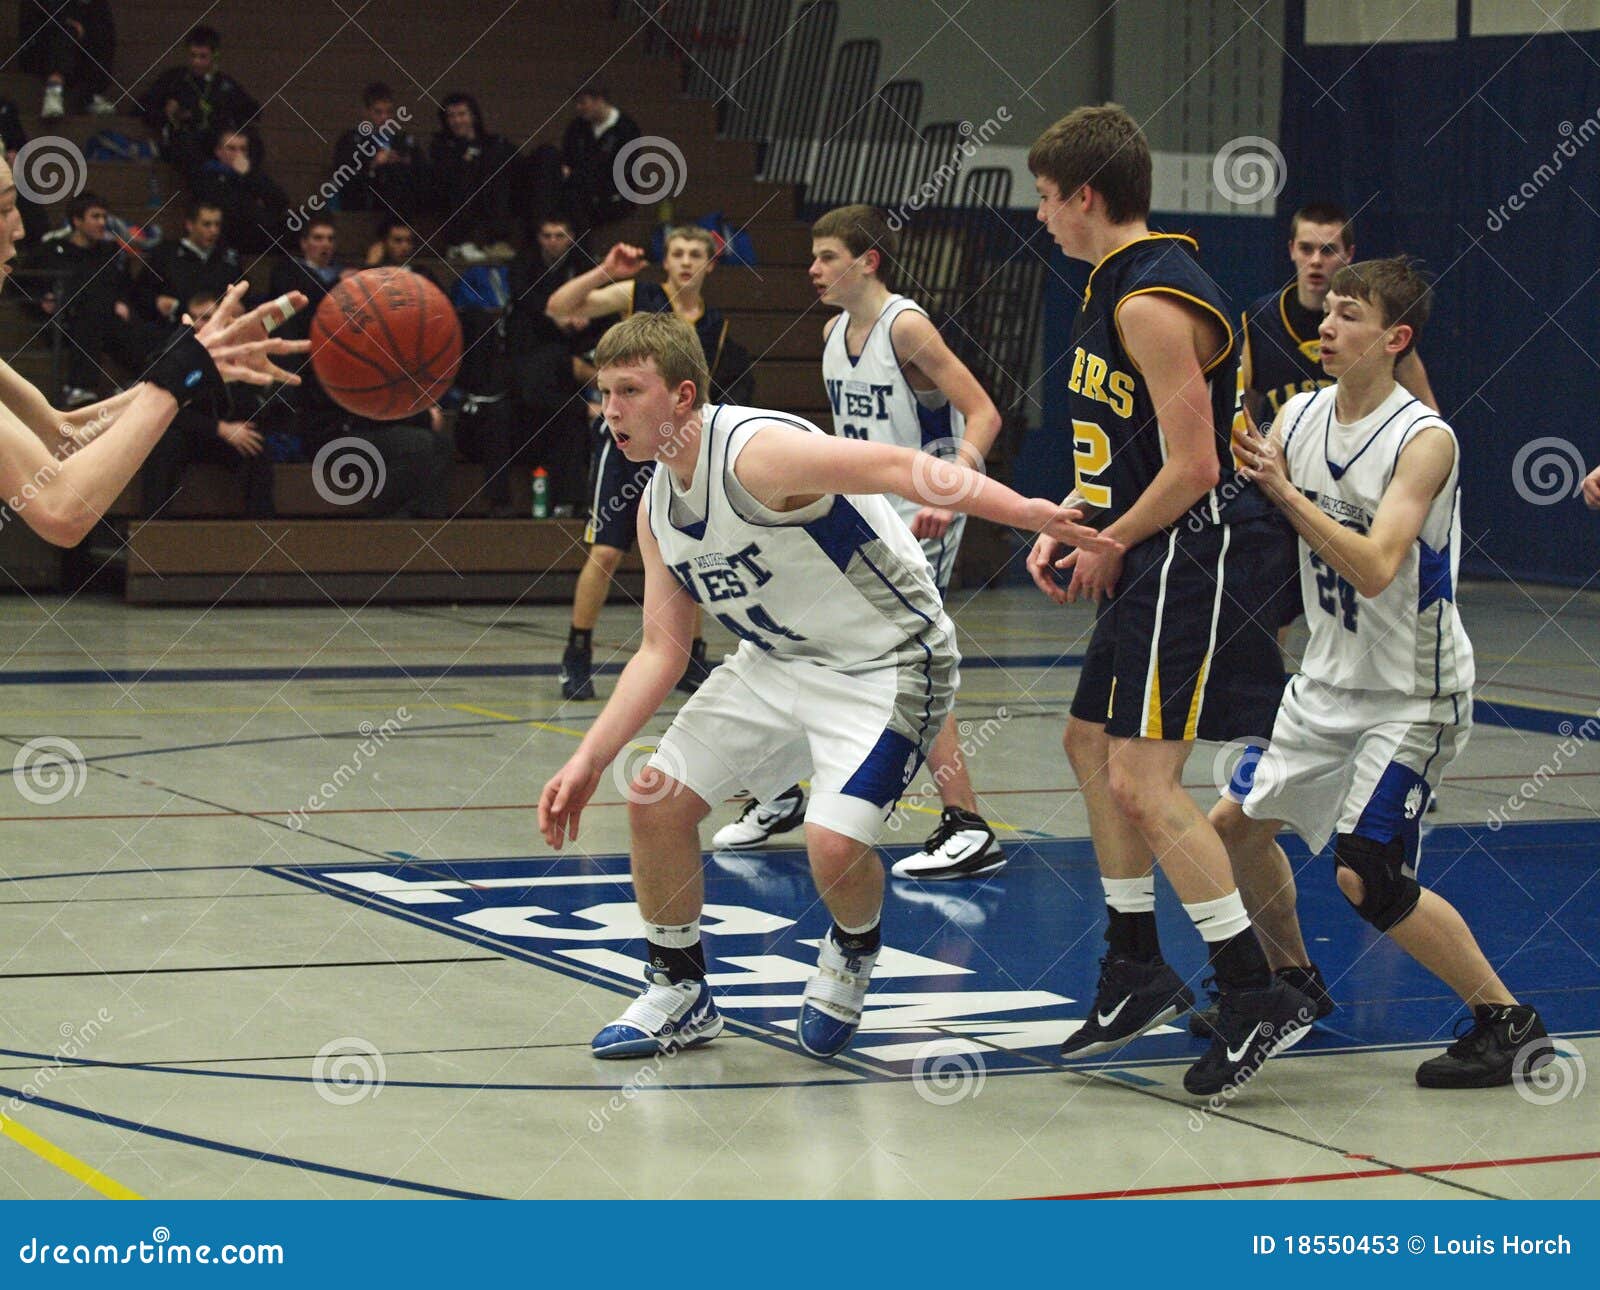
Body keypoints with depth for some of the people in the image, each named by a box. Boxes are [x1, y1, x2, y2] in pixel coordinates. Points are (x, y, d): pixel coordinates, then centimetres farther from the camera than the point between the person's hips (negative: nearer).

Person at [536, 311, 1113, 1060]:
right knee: (654, 804, 3)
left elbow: (896, 468, -37)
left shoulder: (755, 453, -27)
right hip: (776, 662, 9)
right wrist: (588, 761, -1)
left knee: (834, 843, -25)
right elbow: (662, 650, 6)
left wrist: (1028, 514, -50)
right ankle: (679, 996, 23)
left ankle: (853, 956, 11)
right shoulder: (657, 507, 1)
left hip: (885, 663, -9)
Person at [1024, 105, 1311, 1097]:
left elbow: (1193, 466, -23)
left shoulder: (1153, 304, -19)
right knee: (1092, 743, 20)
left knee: (1143, 779, -15)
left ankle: (1258, 997, -12)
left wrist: (1108, 547, -11)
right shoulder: (1121, 287, 14)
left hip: (1195, 557, -11)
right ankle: (1138, 976, 30)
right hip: (1157, 562, 11)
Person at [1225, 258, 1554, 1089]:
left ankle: (1509, 1023, -3)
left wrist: (1286, 494, -36)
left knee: (1366, 877, -17)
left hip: (1411, 694, -8)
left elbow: (1374, 569, -31)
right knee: (1238, 829, 13)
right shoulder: (1299, 418, 0)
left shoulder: (1425, 441, -21)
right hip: (1329, 679, 8)